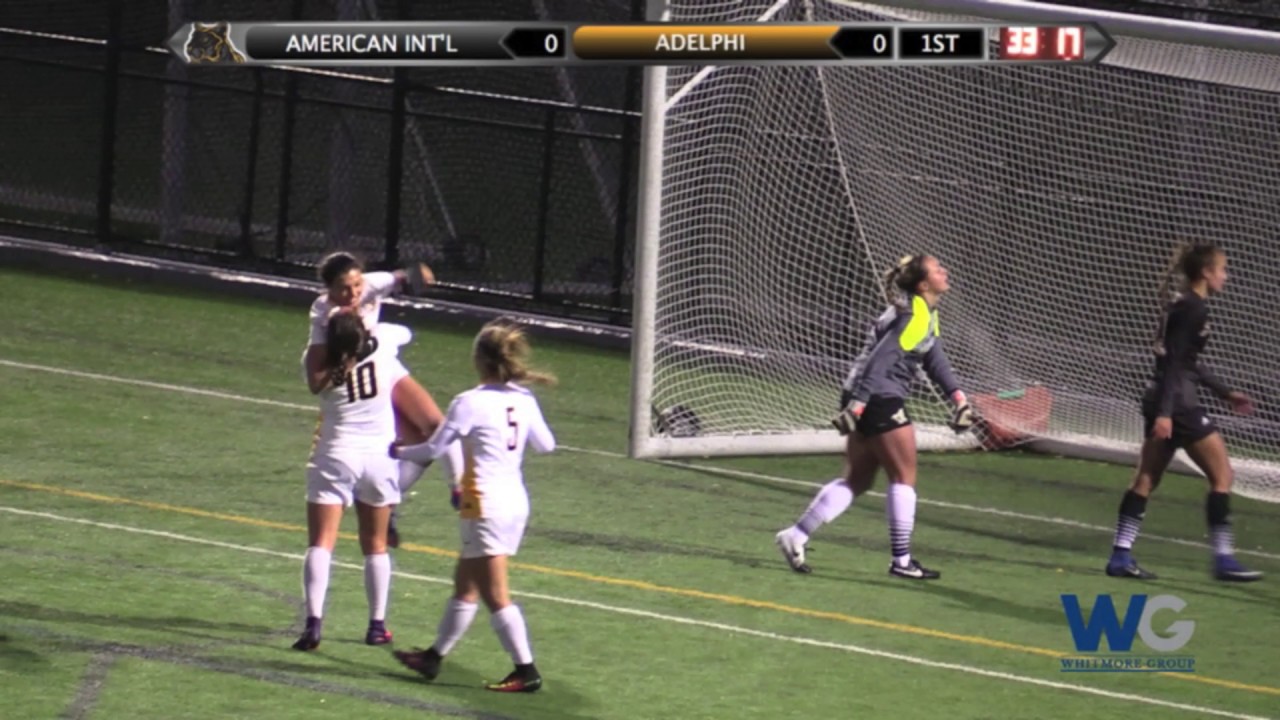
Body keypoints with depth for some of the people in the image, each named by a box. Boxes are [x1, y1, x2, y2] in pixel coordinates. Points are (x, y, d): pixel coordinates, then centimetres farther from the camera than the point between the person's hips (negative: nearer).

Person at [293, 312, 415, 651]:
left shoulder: (325, 371, -8)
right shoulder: (382, 343, -5)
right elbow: (405, 333, 15)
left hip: (335, 458, -2)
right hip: (379, 458, 2)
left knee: (321, 543, -5)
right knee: (375, 545, 16)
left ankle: (314, 620, -21)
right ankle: (377, 624, 20)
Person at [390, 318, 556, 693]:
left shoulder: (471, 403, -15)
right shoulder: (525, 401, 4)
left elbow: (434, 449, -9)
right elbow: (546, 445, 18)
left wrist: (398, 451, 9)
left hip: (486, 505, -8)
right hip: (517, 503, 8)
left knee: (495, 595, -2)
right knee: (465, 586, 19)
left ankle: (526, 671, -5)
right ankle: (434, 656, 29)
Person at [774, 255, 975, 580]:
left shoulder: (926, 314, 14)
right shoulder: (915, 318, -18)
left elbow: (934, 359, 20)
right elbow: (880, 361, -24)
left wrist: (957, 397, 10)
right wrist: (857, 403, -27)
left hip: (866, 400, 10)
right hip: (879, 400, -10)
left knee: (857, 480, 14)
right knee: (904, 478, 1)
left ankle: (795, 536, 11)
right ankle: (902, 560, 7)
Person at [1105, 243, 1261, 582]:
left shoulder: (1182, 304, 14)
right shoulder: (1193, 309, -15)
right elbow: (1174, 362, -20)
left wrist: (1226, 392, 26)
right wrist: (1164, 413, -24)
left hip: (1160, 398, 10)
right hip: (1178, 401, -10)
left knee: (1146, 479, 9)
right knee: (1222, 475, -1)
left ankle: (1121, 556, 8)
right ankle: (1223, 558, 1)